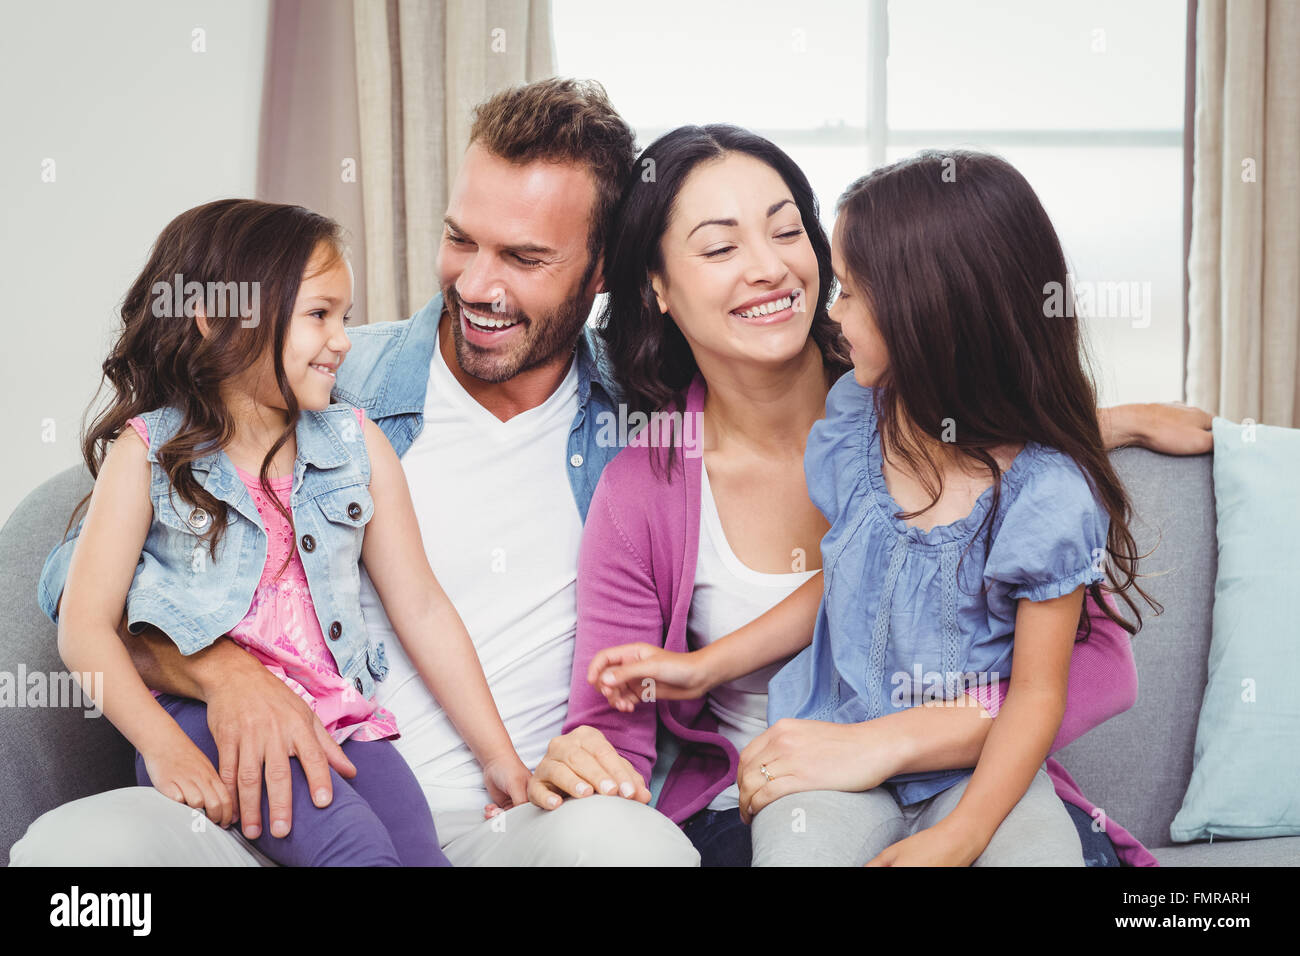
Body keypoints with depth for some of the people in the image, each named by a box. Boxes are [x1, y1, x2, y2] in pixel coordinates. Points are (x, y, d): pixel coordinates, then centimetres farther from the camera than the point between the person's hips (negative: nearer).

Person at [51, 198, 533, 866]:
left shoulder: (358, 444, 11)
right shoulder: (148, 454, 2)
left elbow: (421, 609, 12)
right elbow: (84, 625, -2)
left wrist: (498, 756, 9)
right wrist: (165, 747, -16)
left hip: (338, 717, 4)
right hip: (204, 717, -4)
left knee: (419, 852, -21)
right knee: (354, 846, -28)